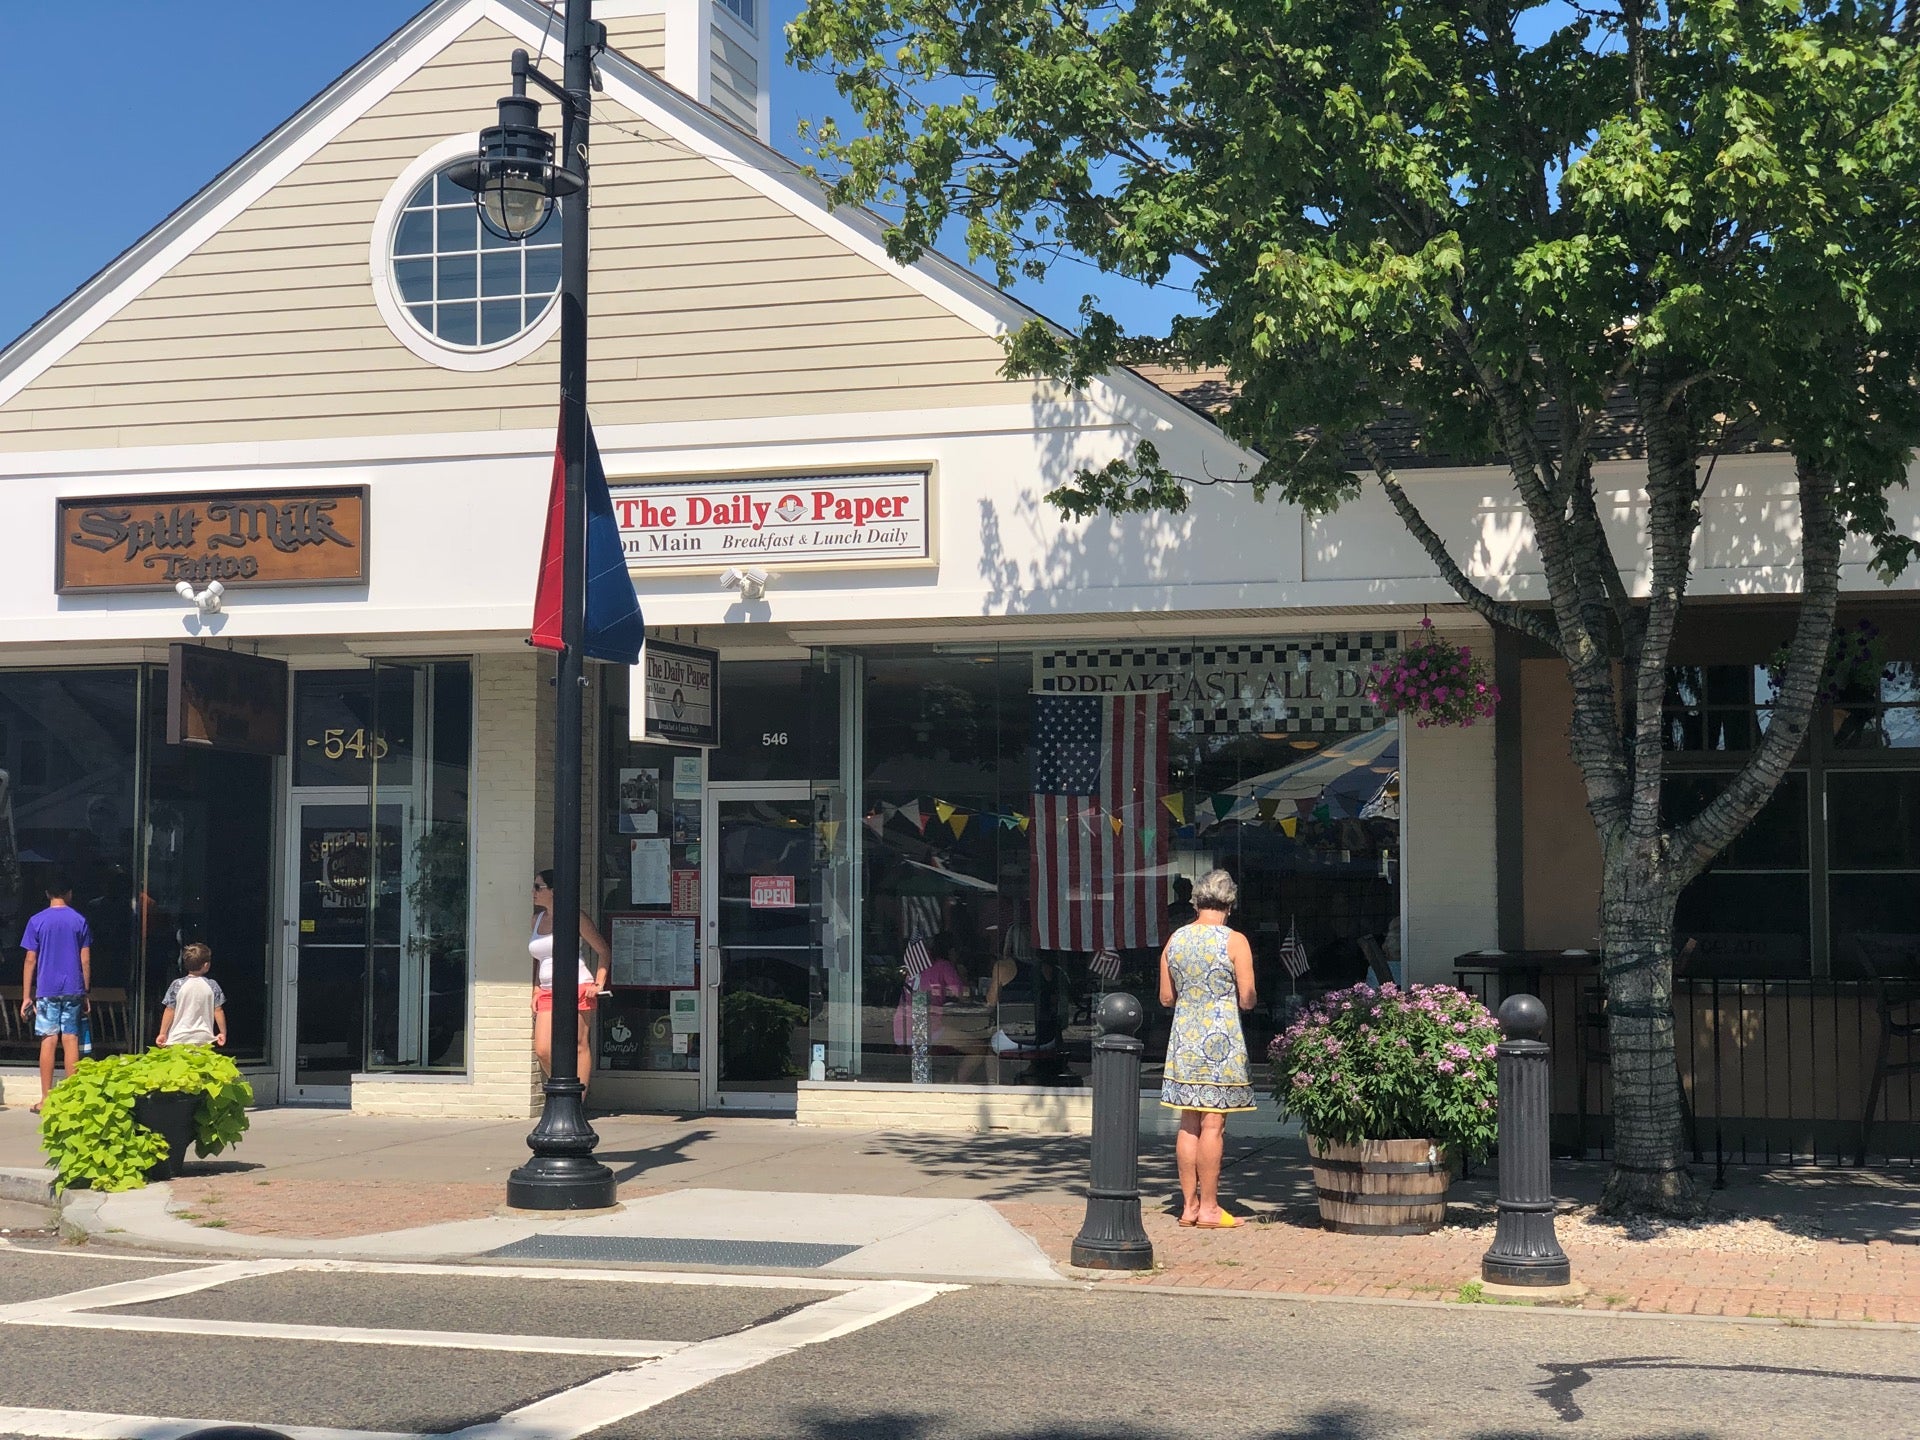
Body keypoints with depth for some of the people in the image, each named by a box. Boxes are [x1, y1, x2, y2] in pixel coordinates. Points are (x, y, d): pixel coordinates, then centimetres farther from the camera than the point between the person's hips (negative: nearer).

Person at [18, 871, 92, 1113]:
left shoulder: (37, 921, -1)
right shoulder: (79, 921, 2)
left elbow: (31, 960, -1)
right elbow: (85, 961, 3)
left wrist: (26, 996, 3)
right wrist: (86, 993, 11)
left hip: (46, 990, -1)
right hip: (73, 990, 1)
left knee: (48, 1041, 0)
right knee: (71, 1041, 3)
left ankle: (46, 1100, 0)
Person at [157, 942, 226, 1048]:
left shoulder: (177, 985, -5)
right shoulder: (212, 985, -2)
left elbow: (169, 1011, -2)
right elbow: (218, 1011, 1)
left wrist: (162, 1034, 6)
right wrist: (223, 1033, 12)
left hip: (179, 1039, -1)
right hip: (204, 1038, 1)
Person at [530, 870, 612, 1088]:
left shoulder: (574, 918, -2)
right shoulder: (537, 920, 16)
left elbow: (603, 952, 2)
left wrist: (598, 984, -6)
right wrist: (536, 989, 16)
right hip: (547, 993, 6)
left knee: (579, 1047, -4)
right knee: (543, 1051, -4)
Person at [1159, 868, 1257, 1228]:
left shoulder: (1175, 940, 5)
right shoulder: (1235, 941, -9)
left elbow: (1166, 998, 10)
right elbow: (1248, 999, -9)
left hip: (1184, 1038, 5)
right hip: (1221, 1039, -5)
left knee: (1189, 1124, 9)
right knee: (1213, 1124, -2)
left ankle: (1189, 1205, 14)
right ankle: (1209, 1208, 1)